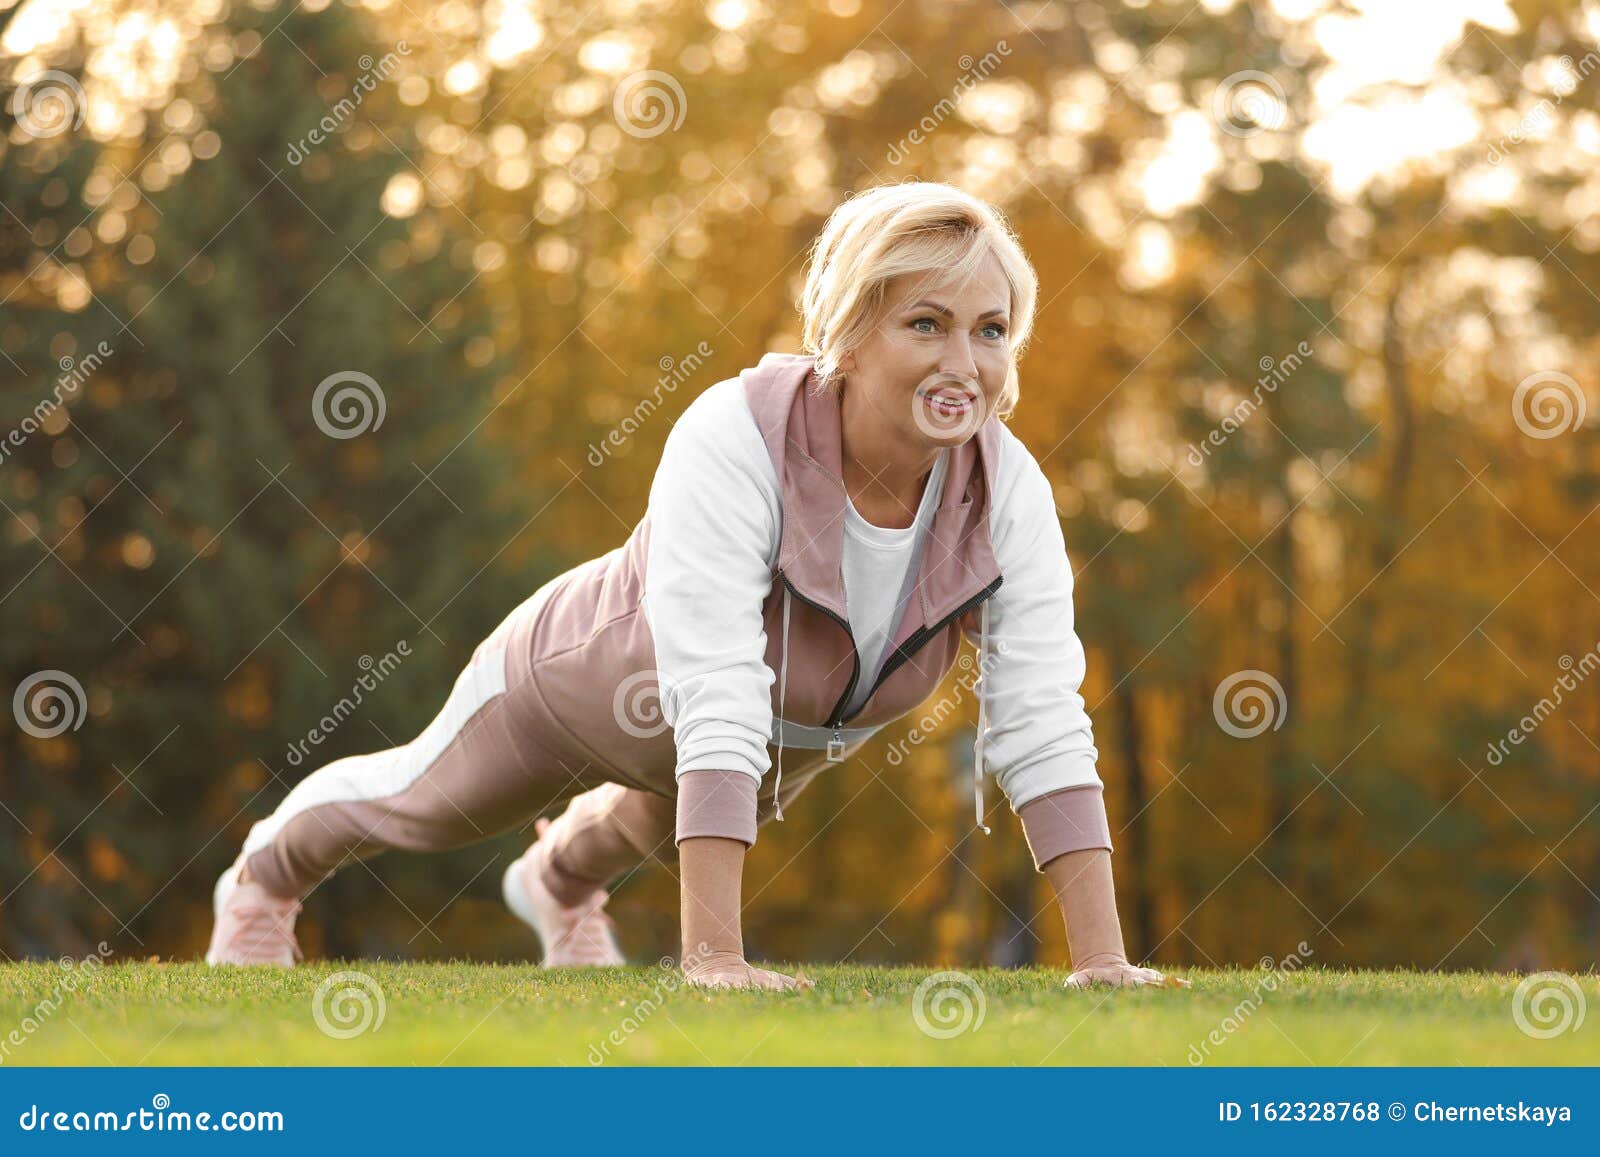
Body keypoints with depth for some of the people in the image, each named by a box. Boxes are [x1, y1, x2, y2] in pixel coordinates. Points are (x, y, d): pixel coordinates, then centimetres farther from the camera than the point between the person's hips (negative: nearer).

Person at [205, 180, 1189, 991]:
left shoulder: (1008, 491, -32)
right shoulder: (734, 441, -44)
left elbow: (1045, 727, -32)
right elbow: (715, 711, -48)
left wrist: (1103, 961, -39)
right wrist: (713, 957, -53)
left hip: (797, 741, 4)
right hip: (591, 688, -3)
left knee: (662, 829, 38)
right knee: (421, 802, 28)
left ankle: (563, 882, 75)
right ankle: (264, 880, 62)